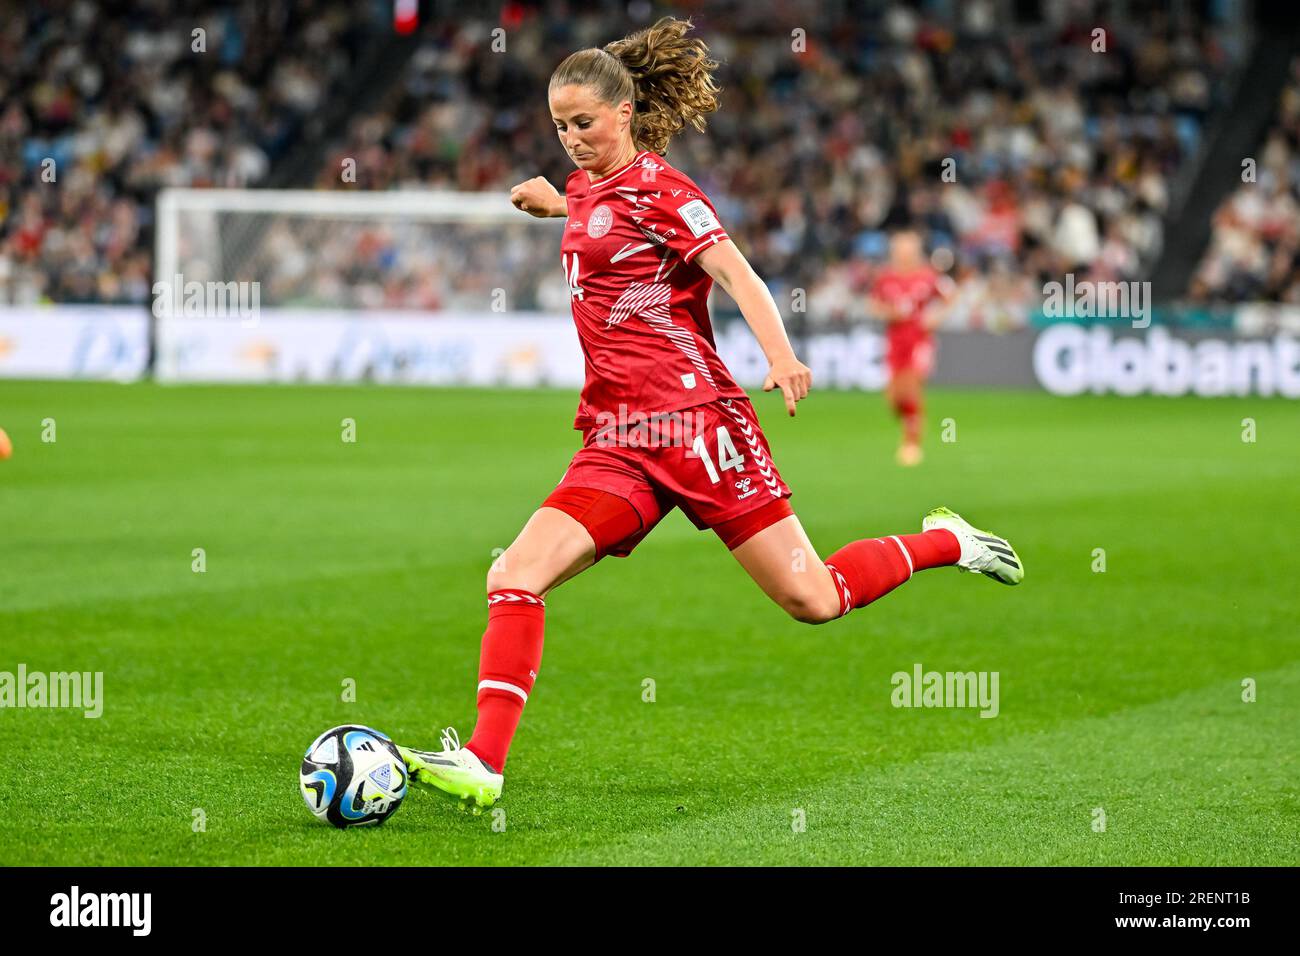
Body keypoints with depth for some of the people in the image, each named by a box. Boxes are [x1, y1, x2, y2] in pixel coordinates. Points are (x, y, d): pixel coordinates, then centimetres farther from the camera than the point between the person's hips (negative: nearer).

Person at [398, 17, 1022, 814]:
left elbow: (735, 272, -22)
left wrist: (781, 355, -37)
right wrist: (555, 202, 45)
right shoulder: (587, 187, 15)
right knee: (514, 576, -13)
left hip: (697, 419, -7)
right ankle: (483, 764, -16)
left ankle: (946, 543, 22)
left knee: (813, 601, -4)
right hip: (618, 441, 7)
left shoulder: (656, 186, -7)